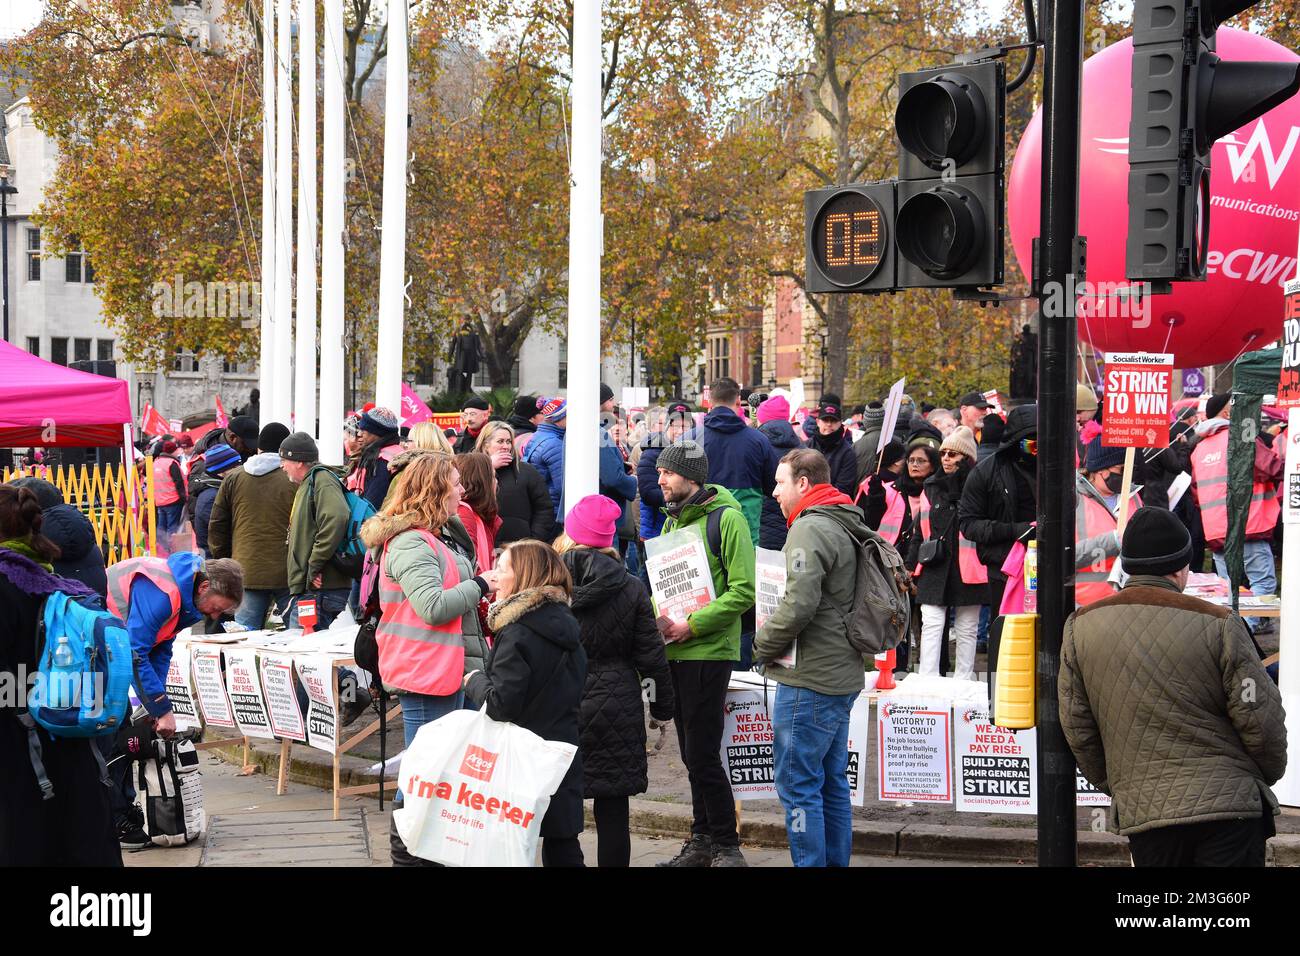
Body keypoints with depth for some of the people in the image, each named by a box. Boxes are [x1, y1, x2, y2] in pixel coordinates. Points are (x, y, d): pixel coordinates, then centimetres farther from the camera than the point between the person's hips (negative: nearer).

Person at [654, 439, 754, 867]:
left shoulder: (726, 518, -11)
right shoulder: (673, 522, 14)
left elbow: (744, 591, -16)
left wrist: (692, 625, -19)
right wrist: (658, 617, 2)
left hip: (707, 653, -8)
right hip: (674, 654, 8)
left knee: (703, 756, -7)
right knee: (691, 754, 12)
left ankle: (726, 847, 3)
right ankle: (702, 842, 20)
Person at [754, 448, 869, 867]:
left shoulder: (810, 529, -15)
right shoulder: (845, 529, 15)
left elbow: (799, 604, -24)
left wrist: (764, 644, -8)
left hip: (811, 680, -10)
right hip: (843, 675, 10)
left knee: (798, 785, -5)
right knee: (831, 783, 15)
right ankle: (836, 863, 21)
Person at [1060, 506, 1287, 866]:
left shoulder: (1081, 626, 3)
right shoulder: (1217, 624, -7)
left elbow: (1076, 726, 8)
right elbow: (1261, 719, -4)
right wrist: (1270, 772, 16)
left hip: (1141, 811, 3)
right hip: (1230, 805, -3)